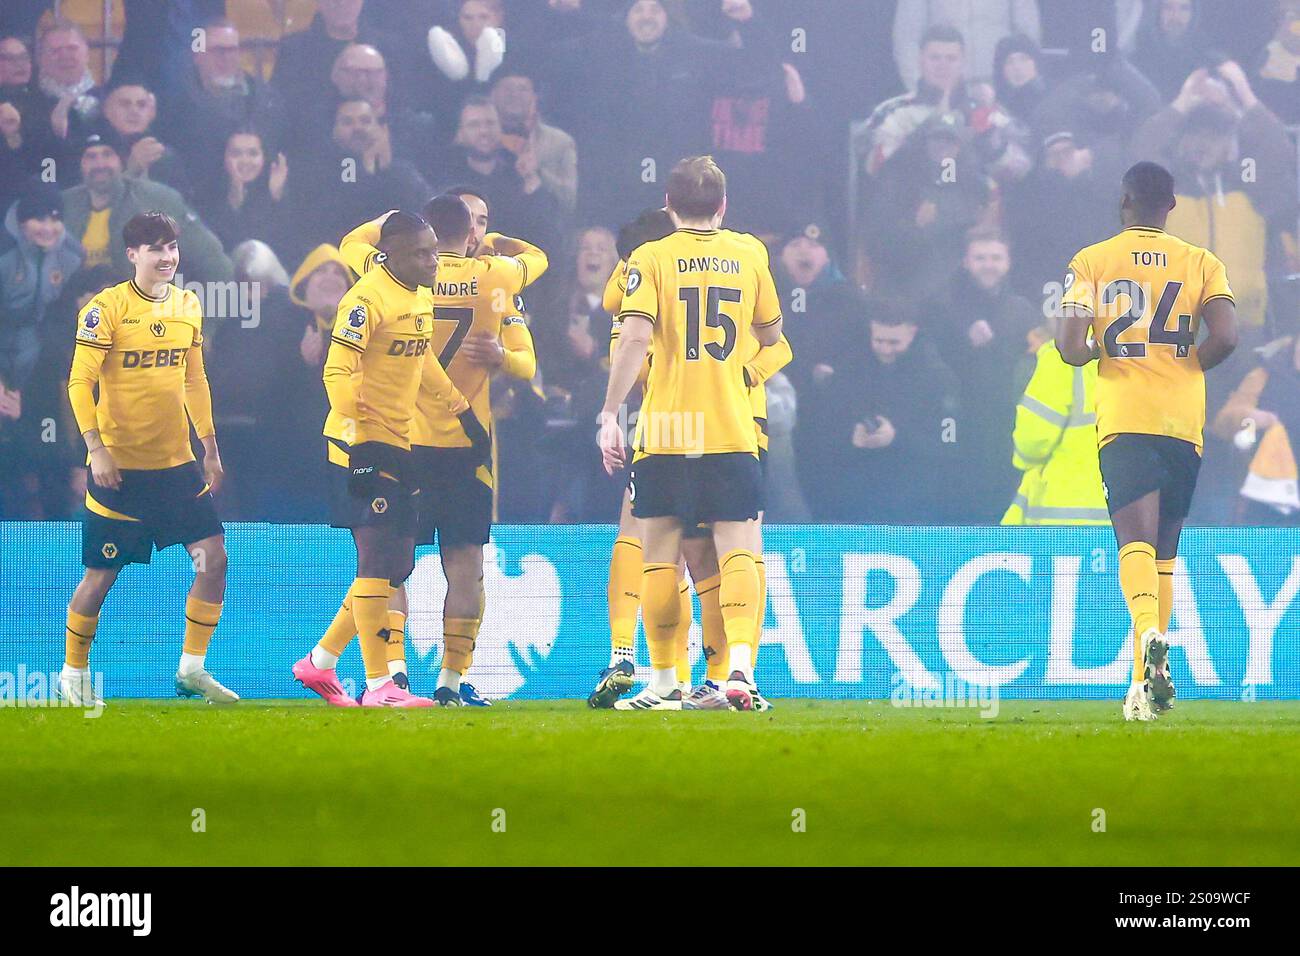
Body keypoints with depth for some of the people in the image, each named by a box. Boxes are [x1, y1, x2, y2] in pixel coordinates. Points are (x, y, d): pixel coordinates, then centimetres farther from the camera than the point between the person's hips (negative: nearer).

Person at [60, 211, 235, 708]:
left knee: (214, 557, -3)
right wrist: (96, 448, -18)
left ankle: (192, 669, 7)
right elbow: (80, 382, -11)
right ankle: (73, 673, 17)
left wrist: (210, 447, 17)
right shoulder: (106, 309, -9)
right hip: (120, 464, -5)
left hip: (177, 462, 5)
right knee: (102, 574, 0)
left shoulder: (188, 306, 9)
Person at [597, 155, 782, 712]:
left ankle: (664, 682, 10)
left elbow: (635, 336, -12)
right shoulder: (749, 254, 8)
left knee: (661, 556, 6)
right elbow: (770, 334, 18)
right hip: (734, 431, 1)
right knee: (737, 552, -1)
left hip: (665, 433, -1)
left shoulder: (651, 259, 0)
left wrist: (609, 415, -12)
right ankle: (740, 665, -20)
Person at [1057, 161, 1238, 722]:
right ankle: (1146, 676, 14)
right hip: (1184, 419, 2)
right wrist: (1187, 366, 12)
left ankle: (1150, 640, -42)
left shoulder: (1092, 262, 5)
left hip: (1123, 419, -2)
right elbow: (1224, 338, -7)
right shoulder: (1202, 264, 8)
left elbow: (1070, 348, -5)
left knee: (1137, 543, -15)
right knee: (1165, 553, 14)